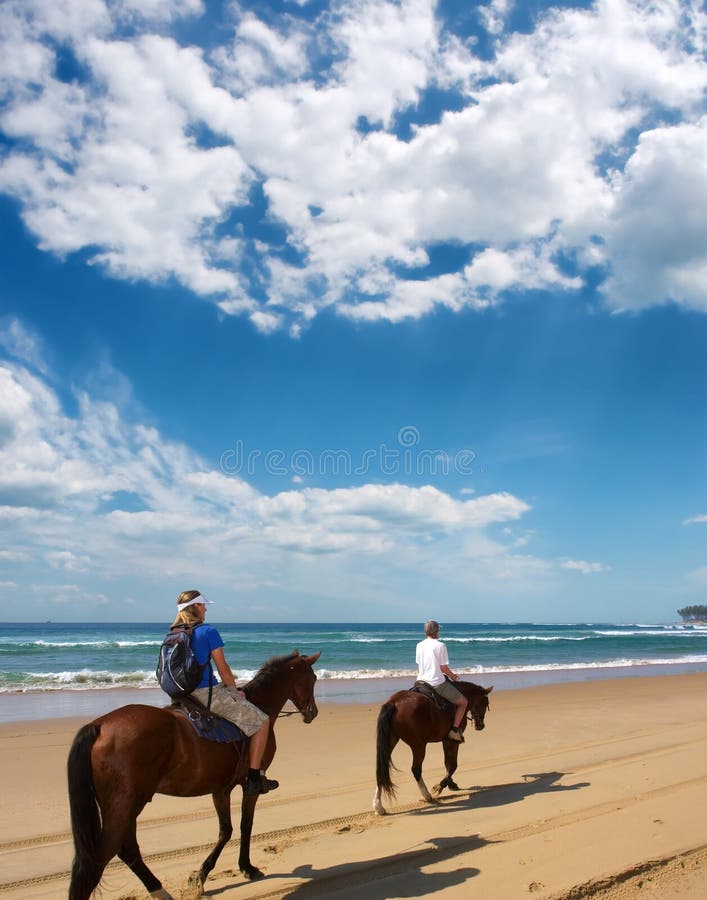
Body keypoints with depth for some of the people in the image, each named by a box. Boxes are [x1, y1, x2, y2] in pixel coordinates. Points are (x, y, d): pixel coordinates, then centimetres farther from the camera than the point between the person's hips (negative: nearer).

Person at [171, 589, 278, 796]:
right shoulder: (208, 631, -13)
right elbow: (223, 669, -10)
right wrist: (235, 691, 6)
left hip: (185, 696, 8)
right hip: (208, 694, -8)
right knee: (261, 721, 2)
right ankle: (254, 779, 0)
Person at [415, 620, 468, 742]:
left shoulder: (419, 646, 5)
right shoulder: (440, 645, -11)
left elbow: (419, 666, 11)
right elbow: (443, 668, -10)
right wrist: (453, 676, 8)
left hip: (421, 682, 6)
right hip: (437, 684, -5)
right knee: (463, 702, 9)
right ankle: (455, 730, 1)